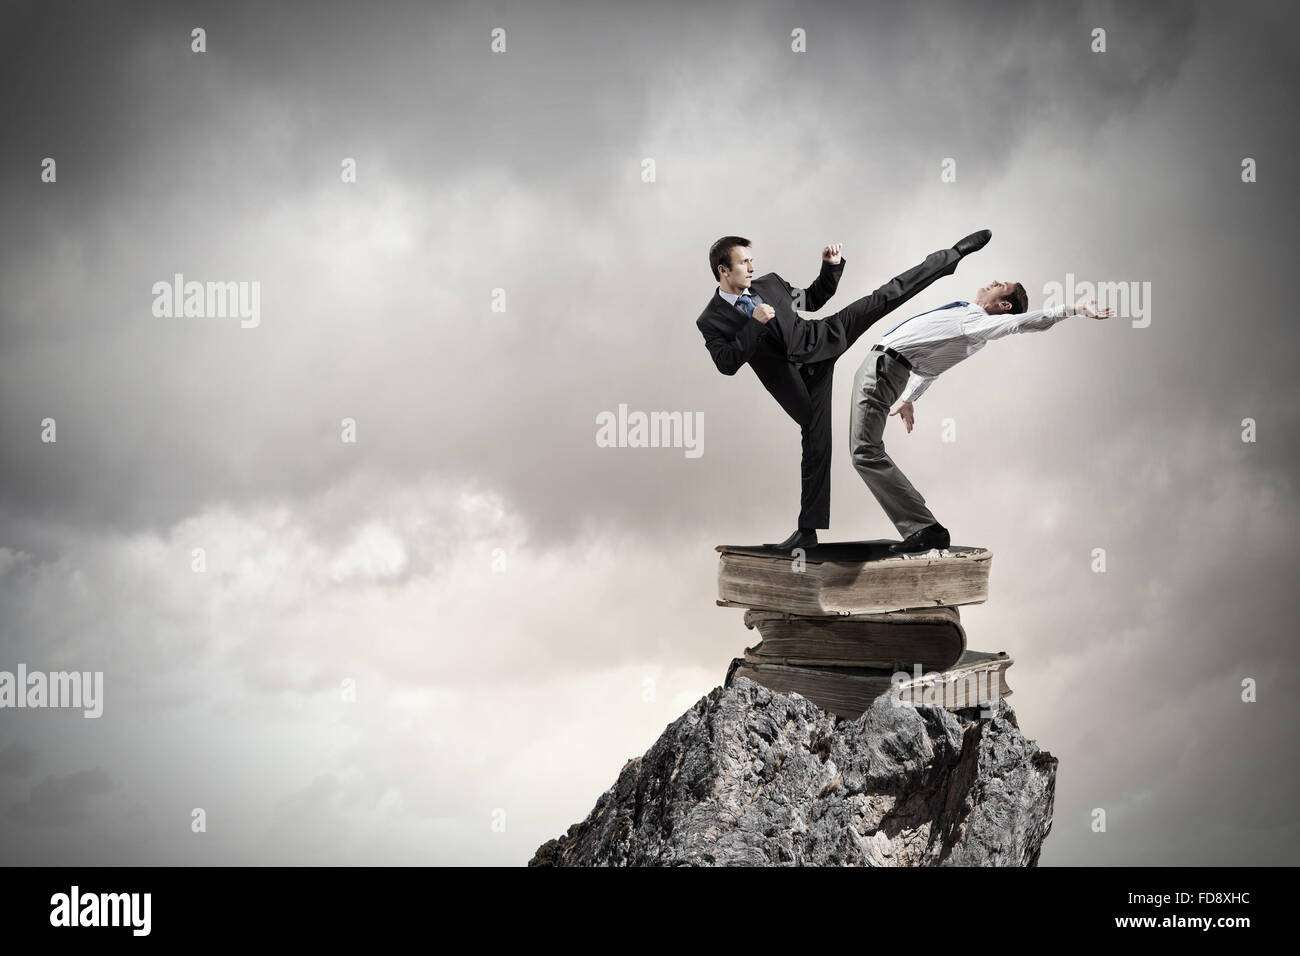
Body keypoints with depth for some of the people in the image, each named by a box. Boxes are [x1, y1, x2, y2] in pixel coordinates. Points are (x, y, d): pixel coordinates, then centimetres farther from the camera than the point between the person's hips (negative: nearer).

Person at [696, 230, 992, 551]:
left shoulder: (769, 283, 8)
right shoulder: (711, 321, -4)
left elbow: (813, 299, 18)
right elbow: (727, 364, -17)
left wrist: (831, 266, 3)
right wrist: (754, 324, -22)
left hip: (824, 338, 3)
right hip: (797, 376, -3)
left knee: (883, 298, -4)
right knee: (816, 443, -6)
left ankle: (955, 254, 5)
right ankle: (808, 531, 3)